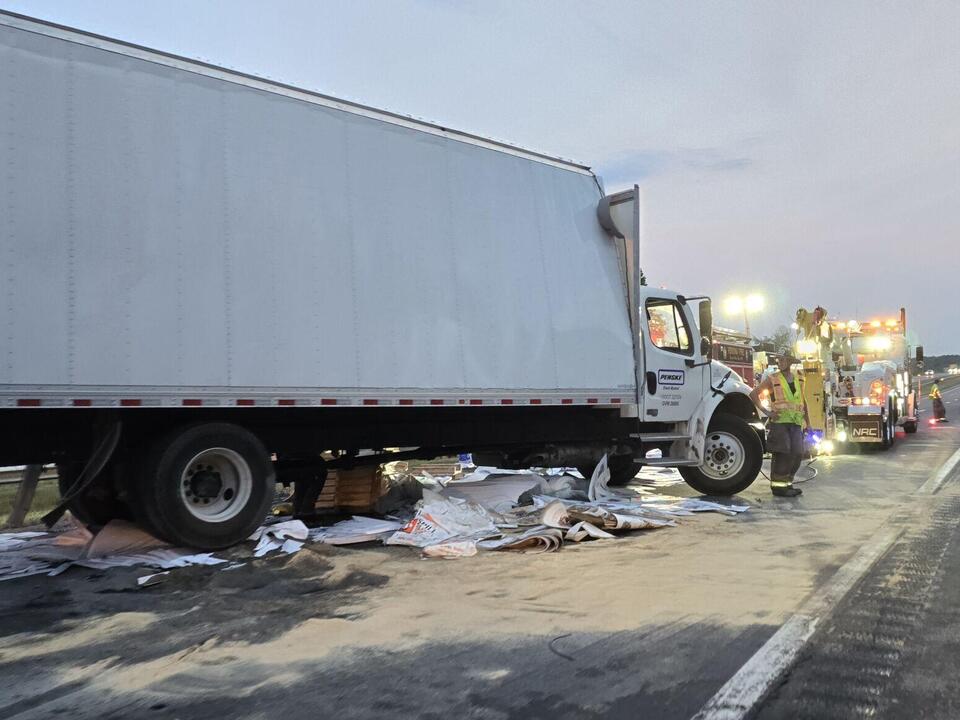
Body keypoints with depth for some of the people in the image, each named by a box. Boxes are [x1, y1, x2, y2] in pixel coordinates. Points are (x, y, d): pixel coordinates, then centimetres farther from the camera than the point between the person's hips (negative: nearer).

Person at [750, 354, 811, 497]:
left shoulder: (798, 380, 15)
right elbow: (753, 394, -1)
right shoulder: (772, 379, 1)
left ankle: (786, 483, 15)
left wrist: (808, 423, 16)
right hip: (779, 422, -5)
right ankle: (778, 486, 0)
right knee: (782, 454, -7)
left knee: (797, 454, 1)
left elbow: (803, 403, 21)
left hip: (796, 424, 5)